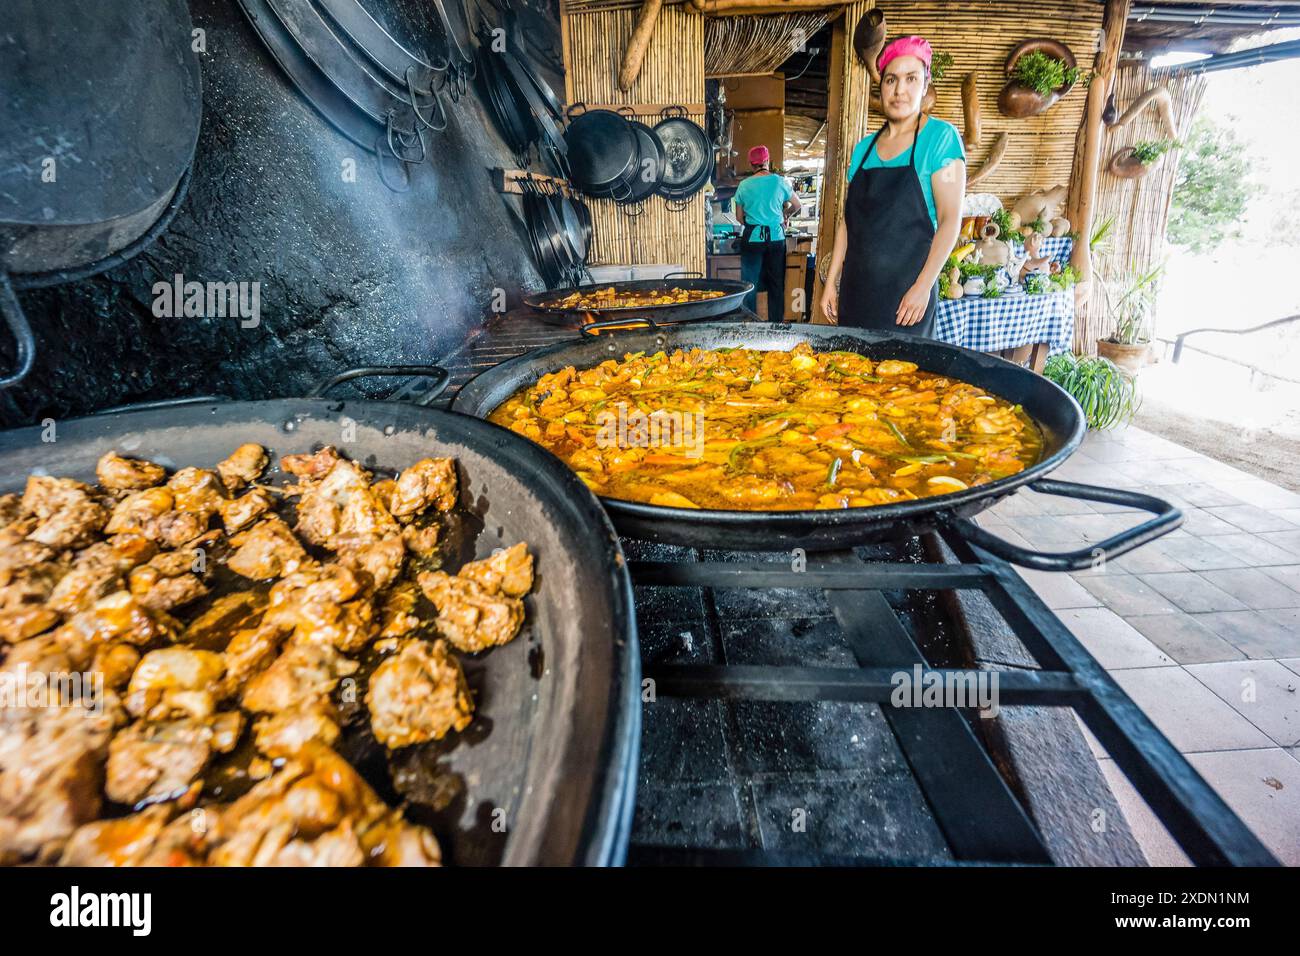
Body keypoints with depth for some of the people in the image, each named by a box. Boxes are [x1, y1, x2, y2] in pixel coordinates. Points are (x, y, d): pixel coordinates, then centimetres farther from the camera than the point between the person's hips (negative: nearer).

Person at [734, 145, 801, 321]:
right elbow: (796, 206, 13)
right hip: (776, 238, 1)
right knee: (776, 284, 9)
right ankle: (776, 322, 13)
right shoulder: (780, 181, 1)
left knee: (750, 285, 5)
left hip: (752, 239, -1)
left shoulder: (744, 186, 0)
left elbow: (739, 217, 7)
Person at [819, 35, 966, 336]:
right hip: (856, 290, 4)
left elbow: (950, 220, -7)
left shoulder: (940, 137, -1)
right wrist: (831, 282, 9)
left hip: (907, 292, -4)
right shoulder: (863, 148, 13)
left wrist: (923, 287, -15)